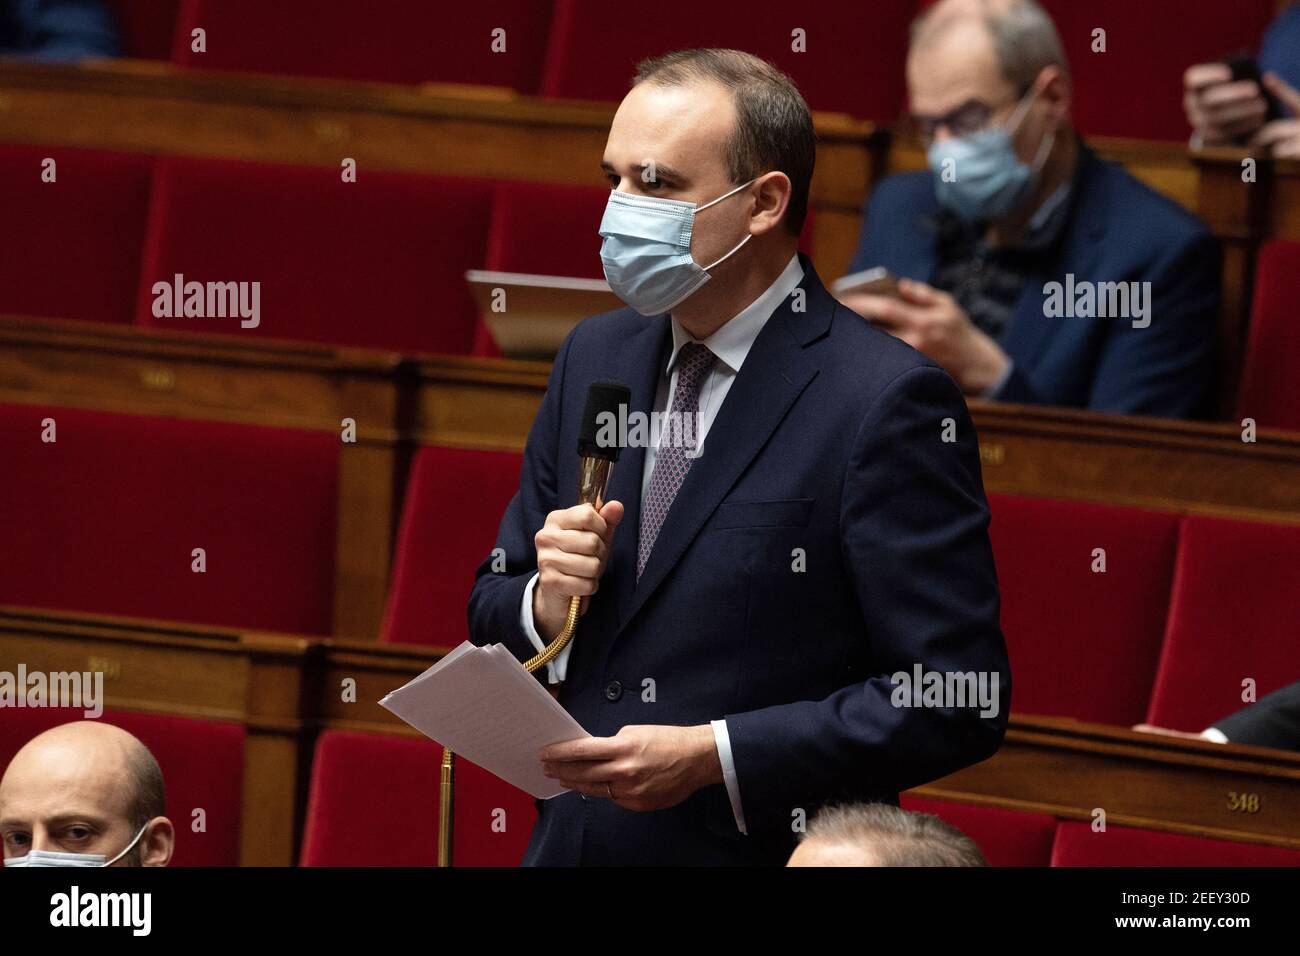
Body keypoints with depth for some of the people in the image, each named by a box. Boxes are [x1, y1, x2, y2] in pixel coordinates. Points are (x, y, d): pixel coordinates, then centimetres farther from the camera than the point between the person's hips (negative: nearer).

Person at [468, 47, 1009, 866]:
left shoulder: (887, 402, -16)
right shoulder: (592, 360, 5)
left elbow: (957, 702, -19)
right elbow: (492, 610, 13)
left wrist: (712, 756, -22)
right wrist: (546, 603, -9)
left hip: (762, 850, -6)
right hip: (572, 843, 6)